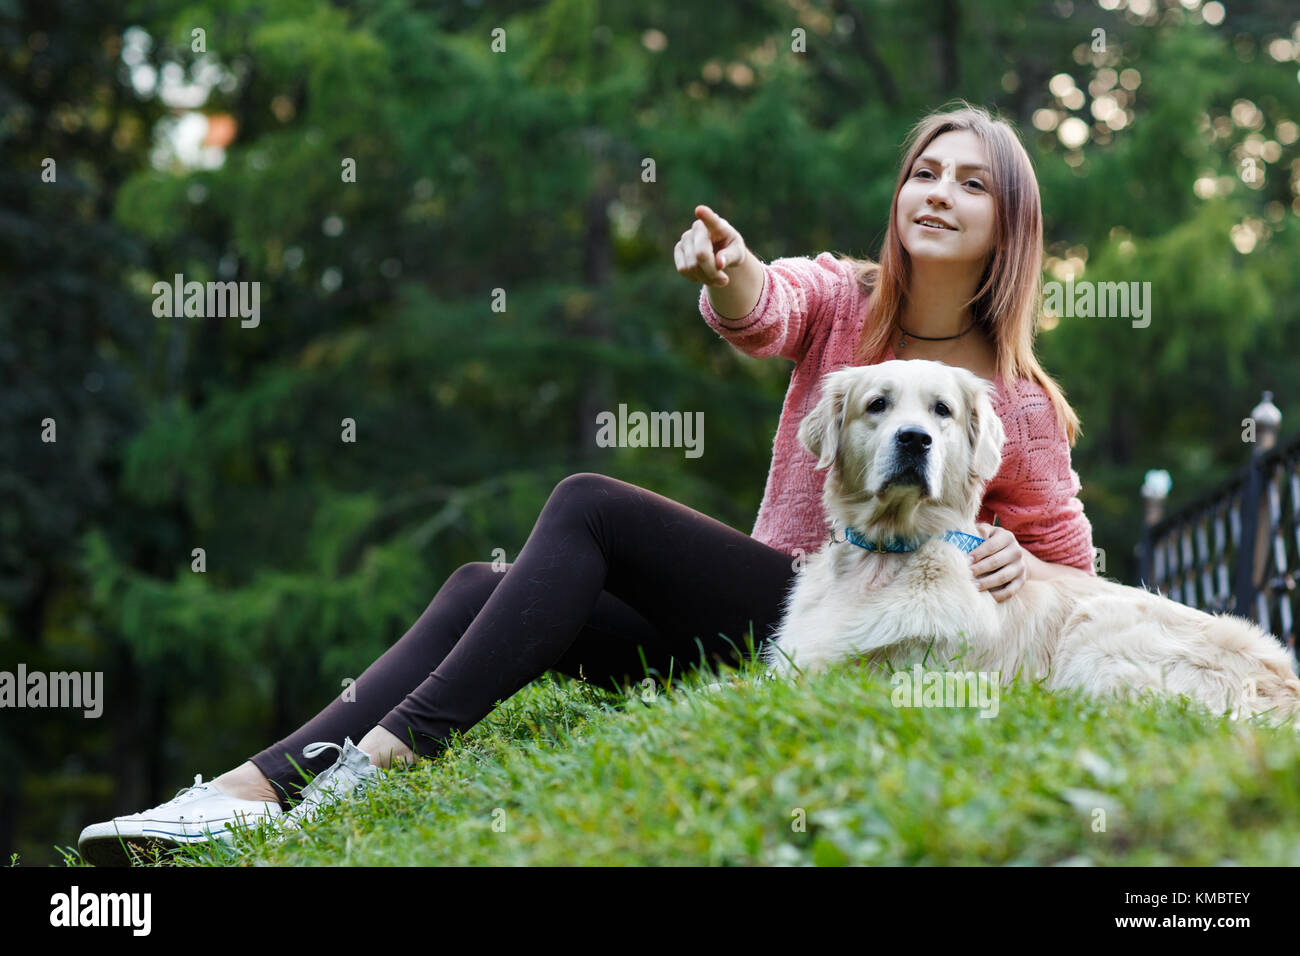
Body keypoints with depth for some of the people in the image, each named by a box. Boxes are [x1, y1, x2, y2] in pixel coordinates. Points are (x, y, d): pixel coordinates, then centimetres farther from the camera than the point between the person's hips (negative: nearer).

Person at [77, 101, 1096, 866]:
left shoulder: (1014, 401, -4)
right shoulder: (842, 298, 4)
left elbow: (1069, 571, 6)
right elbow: (762, 312, -20)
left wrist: (1016, 567, -19)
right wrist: (729, 269, -45)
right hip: (755, 615, 5)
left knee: (588, 508, -24)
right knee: (483, 590, -14)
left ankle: (388, 755, -30)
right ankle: (257, 786, -27)